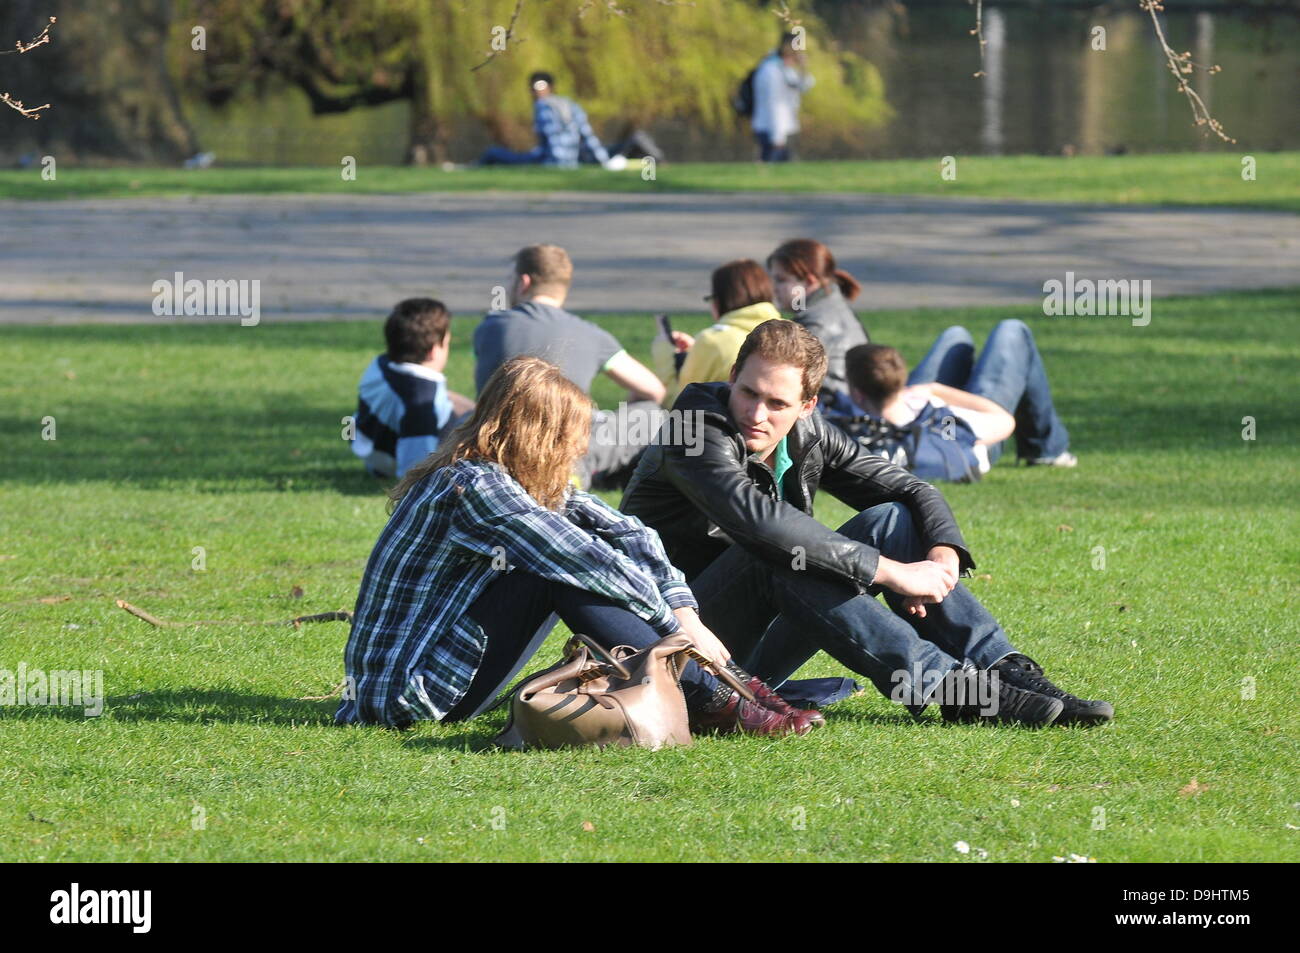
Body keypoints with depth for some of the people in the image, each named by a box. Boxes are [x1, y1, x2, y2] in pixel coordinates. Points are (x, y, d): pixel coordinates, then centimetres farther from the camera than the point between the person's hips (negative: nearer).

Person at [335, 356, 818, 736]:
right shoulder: (474, 486, -21)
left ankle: (726, 682, -4)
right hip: (403, 690, -9)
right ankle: (708, 702, -21)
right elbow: (593, 564, -21)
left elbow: (626, 532, 5)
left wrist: (685, 613, -8)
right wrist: (678, 625, -13)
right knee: (560, 572, -20)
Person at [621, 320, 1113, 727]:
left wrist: (943, 553, -16)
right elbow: (759, 520, -35)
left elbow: (912, 491, 8)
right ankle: (945, 686, -38)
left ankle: (1007, 672, -18)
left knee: (892, 520, -6)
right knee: (778, 557, -34)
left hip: (757, 652, 7)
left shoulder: (807, 436, 3)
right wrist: (890, 573, -34)